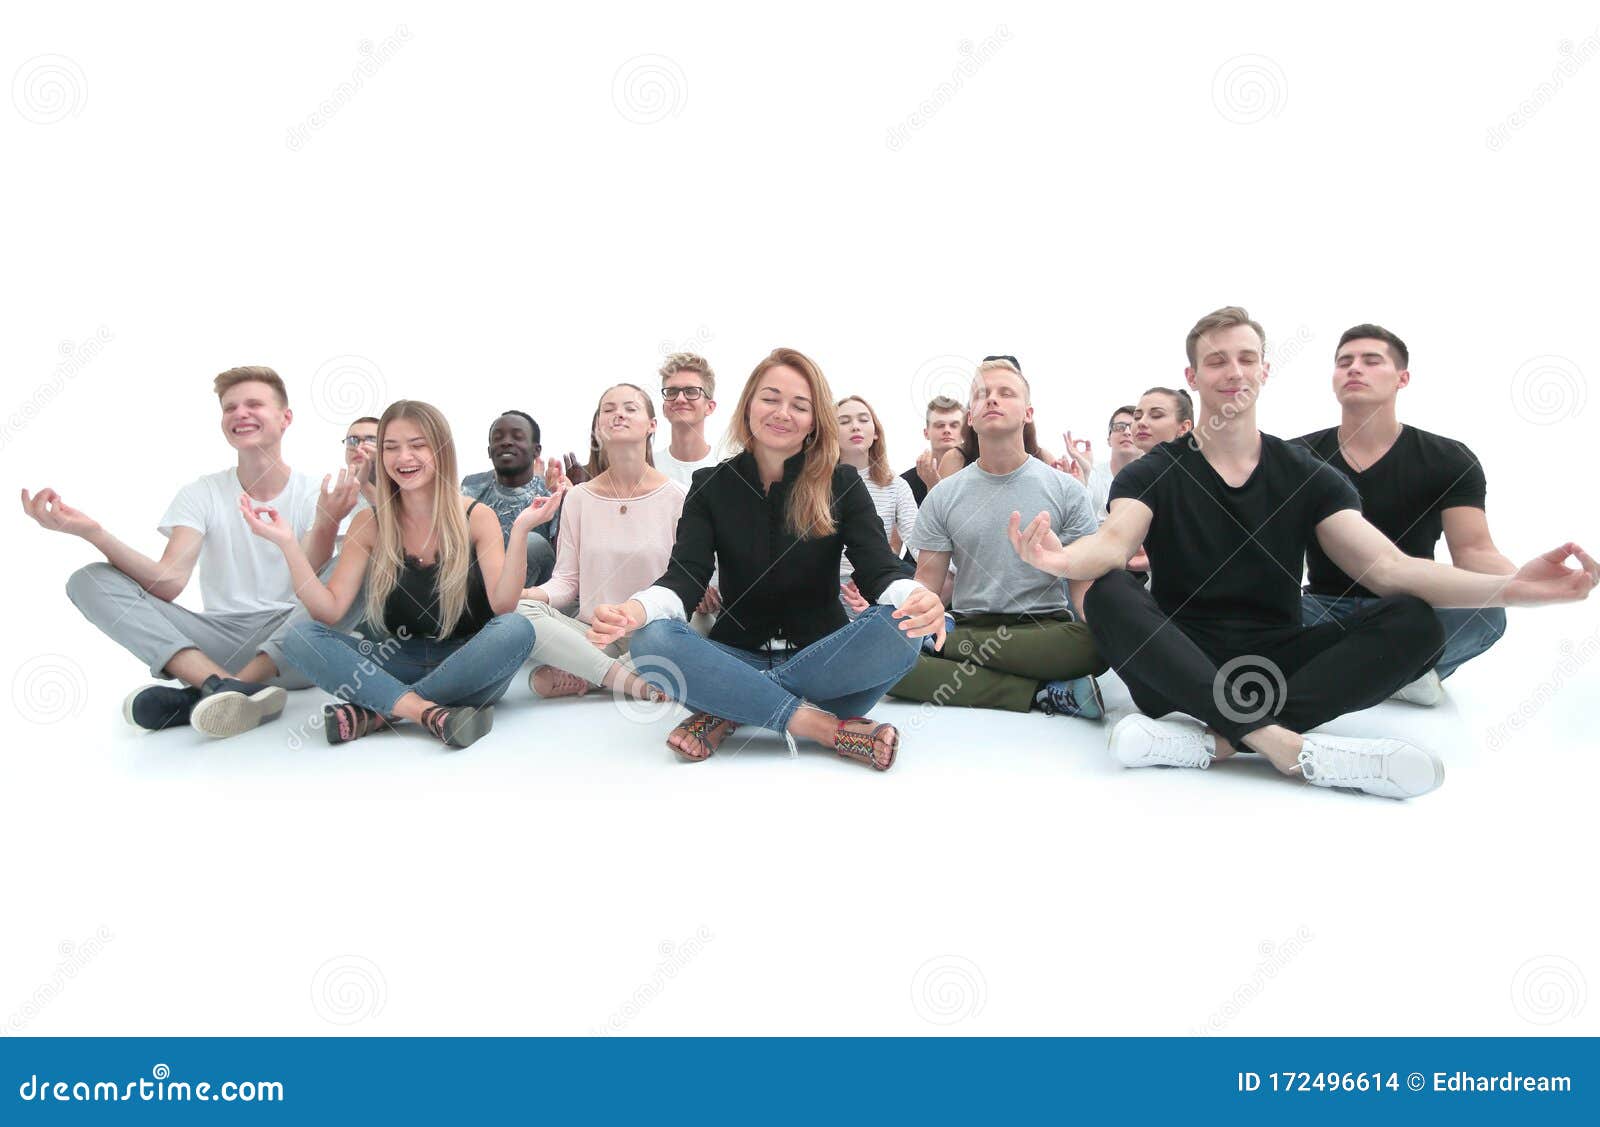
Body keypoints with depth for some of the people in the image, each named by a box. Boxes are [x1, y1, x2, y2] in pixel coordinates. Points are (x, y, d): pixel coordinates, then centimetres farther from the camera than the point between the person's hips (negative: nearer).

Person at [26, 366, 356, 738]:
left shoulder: (314, 494, 2)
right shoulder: (201, 493, 7)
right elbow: (168, 584, -9)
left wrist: (326, 521, -29)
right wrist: (93, 532, -22)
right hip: (220, 639, 3)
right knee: (89, 580, -14)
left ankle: (201, 695, -35)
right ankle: (231, 689, -37)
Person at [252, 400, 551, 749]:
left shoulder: (476, 517, -4)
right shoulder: (370, 523, 2)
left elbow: (503, 607, -15)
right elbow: (329, 611, -5)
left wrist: (520, 530, -27)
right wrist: (286, 542, -16)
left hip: (466, 667, -2)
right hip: (397, 666, 2)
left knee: (517, 629, -32)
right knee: (300, 635, -18)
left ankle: (375, 710, -27)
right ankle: (428, 712, -34)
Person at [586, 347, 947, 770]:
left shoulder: (842, 485, 1)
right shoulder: (710, 485, 4)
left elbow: (879, 568, -11)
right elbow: (685, 577, -9)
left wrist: (916, 599, -37)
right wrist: (635, 610, -33)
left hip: (822, 659, 0)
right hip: (738, 657, 1)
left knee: (900, 628, -31)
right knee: (651, 641, -29)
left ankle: (730, 713, -25)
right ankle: (824, 726, -29)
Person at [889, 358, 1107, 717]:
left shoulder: (1066, 490, 6)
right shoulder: (943, 496, 10)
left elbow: (1084, 584, 1)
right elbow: (925, 585, 6)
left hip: (1047, 629, -2)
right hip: (969, 625, 2)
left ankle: (950, 644, -20)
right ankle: (1044, 693, -24)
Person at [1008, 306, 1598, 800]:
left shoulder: (1310, 477, 9)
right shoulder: (1152, 474, 3)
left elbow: (1387, 566, -5)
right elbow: (1114, 543, -18)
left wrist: (1509, 585, -24)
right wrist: (1065, 558, -45)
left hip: (1277, 665, 2)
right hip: (1181, 668, -2)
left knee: (1414, 623, -22)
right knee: (1106, 595, -31)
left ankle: (1212, 738, -37)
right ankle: (1288, 745, -40)